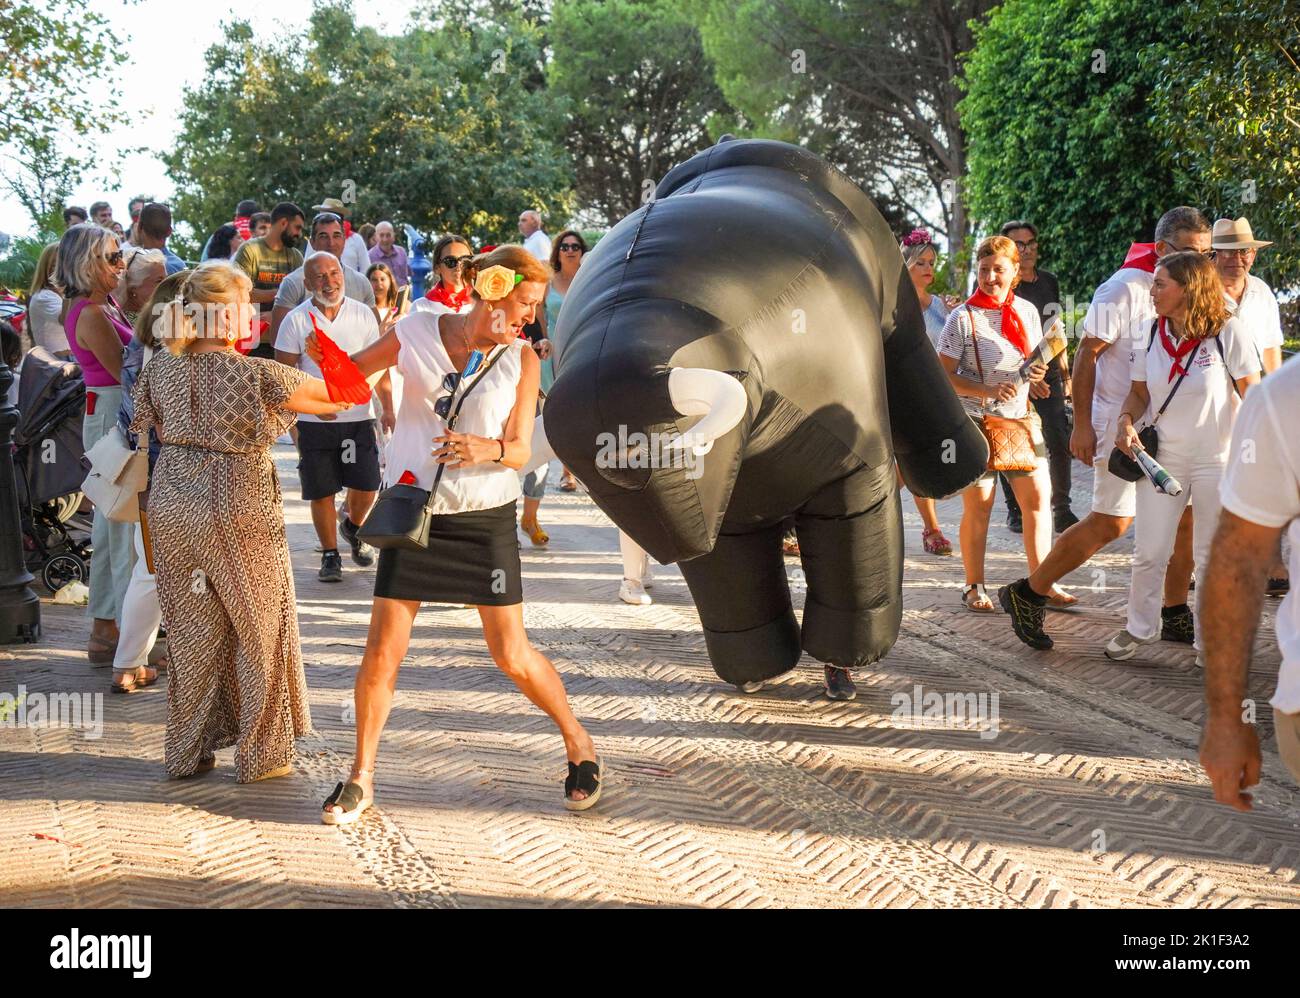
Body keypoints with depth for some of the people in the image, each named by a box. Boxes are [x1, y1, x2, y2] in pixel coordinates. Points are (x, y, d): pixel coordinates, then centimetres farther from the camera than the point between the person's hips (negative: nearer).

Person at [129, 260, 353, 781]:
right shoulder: (257, 375, -18)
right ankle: (261, 756, 19)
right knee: (258, 634, 11)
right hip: (238, 512, -5)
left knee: (192, 633, 16)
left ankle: (186, 753, 23)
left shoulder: (161, 367, -2)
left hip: (172, 508, 5)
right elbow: (344, 396, -13)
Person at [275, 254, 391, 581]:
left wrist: (388, 408, 1)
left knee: (366, 486, 1)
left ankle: (352, 528, 34)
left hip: (358, 417, 2)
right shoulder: (296, 320, -4)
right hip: (314, 421, -2)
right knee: (321, 490, 2)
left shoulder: (363, 314, 3)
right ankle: (330, 555, 19)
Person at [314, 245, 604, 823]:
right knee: (382, 652, -1)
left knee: (512, 656, 1)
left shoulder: (521, 359, -1)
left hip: (485, 519, 0)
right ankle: (360, 779, 15)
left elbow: (520, 450, -4)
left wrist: (488, 451, -26)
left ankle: (579, 744, 24)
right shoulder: (416, 332, -2)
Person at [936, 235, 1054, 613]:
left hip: (1022, 418, 5)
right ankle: (974, 587, 13)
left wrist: (1038, 373, -6)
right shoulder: (963, 317, -8)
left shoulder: (1027, 311, 7)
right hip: (976, 422, -4)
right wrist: (988, 391, -22)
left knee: (1037, 497, 1)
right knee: (978, 505, 1)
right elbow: (944, 376, -9)